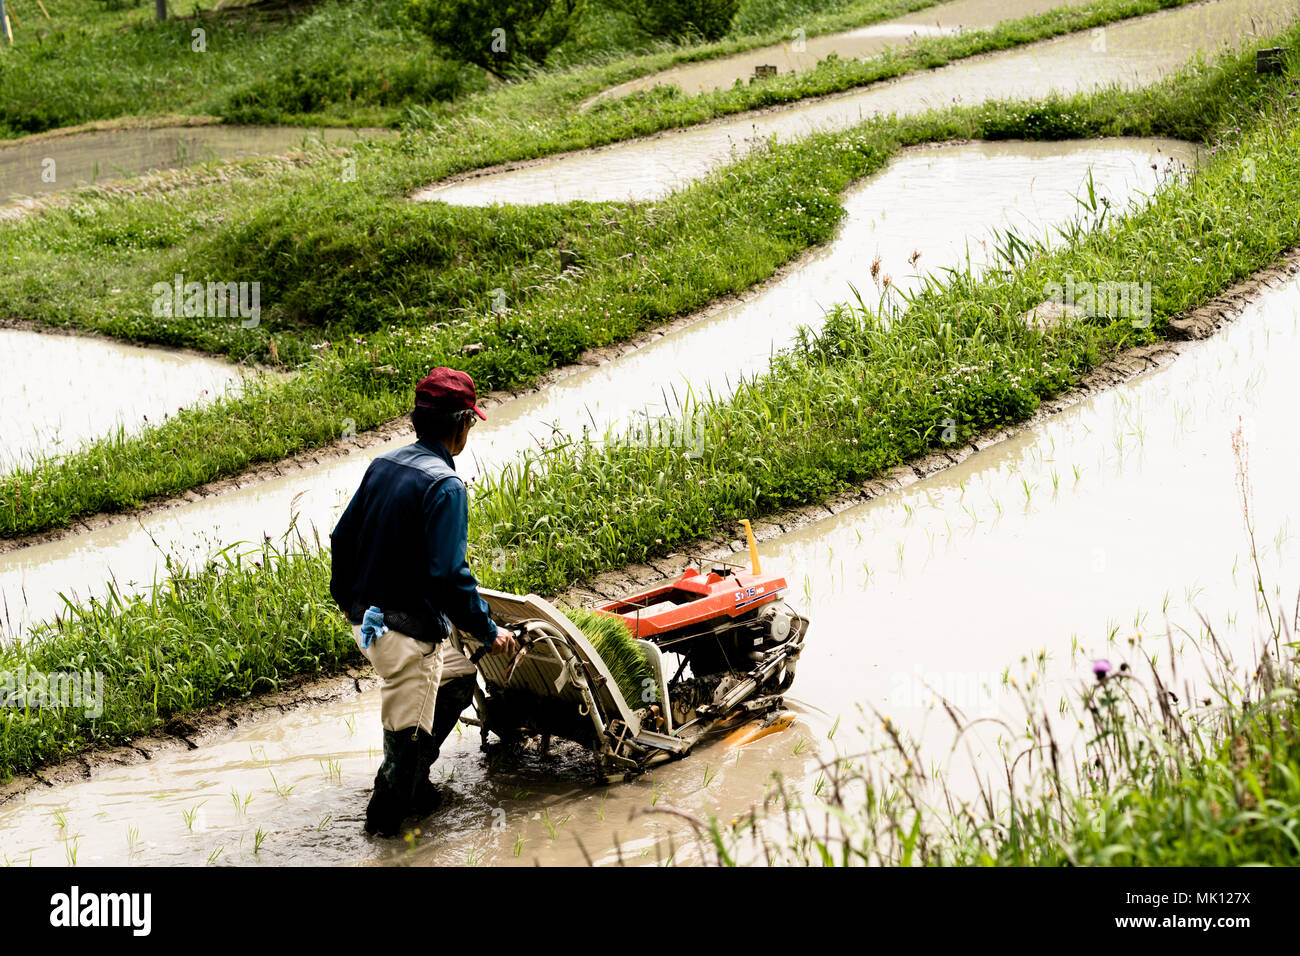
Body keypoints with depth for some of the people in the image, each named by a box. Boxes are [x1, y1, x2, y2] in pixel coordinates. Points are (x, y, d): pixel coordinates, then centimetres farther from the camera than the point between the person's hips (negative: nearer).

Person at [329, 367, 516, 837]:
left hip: (366, 617, 9)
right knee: (408, 730, 5)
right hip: (405, 633, -9)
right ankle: (386, 820, 20)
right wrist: (489, 631, -12)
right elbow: (449, 576, -24)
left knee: (458, 675, 26)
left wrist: (345, 597, 30)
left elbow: (343, 538, 14)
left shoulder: (382, 466, 6)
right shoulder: (445, 485, -20)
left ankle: (412, 781, 29)